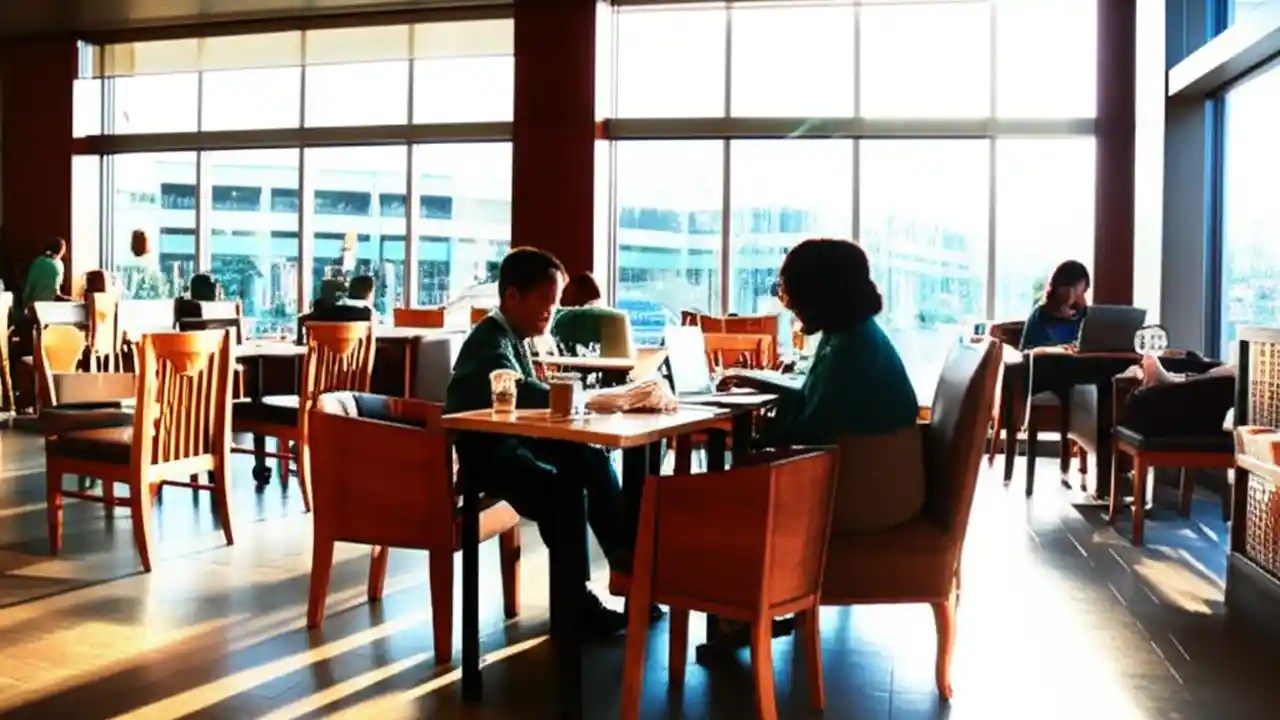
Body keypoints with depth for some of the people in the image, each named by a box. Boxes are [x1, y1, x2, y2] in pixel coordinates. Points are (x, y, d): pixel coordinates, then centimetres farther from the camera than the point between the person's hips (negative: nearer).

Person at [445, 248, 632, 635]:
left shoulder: (514, 337, 12)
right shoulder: (489, 341, -18)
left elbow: (534, 397, 9)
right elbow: (530, 396, -33)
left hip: (512, 440, 10)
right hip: (480, 451, -10)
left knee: (594, 462, 5)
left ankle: (624, 559, 11)